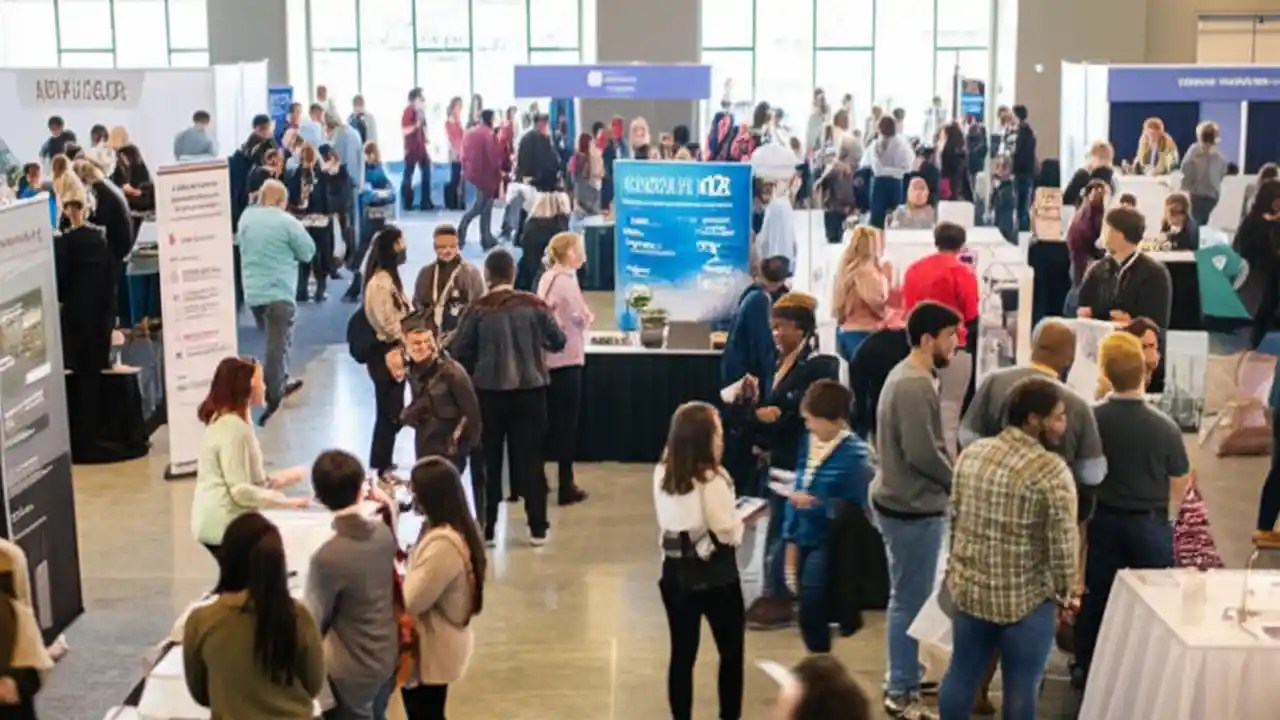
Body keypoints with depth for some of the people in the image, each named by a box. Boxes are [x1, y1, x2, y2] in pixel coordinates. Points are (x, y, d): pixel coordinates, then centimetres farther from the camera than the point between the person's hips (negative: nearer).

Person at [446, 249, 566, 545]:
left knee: (489, 459, 11)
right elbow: (558, 342, 3)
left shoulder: (478, 309, -8)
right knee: (530, 458, 8)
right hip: (529, 389, 1)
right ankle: (538, 529, 9)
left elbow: (458, 351, -7)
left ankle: (486, 528, 14)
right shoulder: (534, 304, -5)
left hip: (489, 390, -1)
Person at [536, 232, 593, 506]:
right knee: (566, 422, -1)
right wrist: (589, 317, 3)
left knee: (547, 420, 14)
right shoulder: (566, 279, -14)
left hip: (545, 357, 8)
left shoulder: (546, 278, 10)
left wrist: (581, 317, 8)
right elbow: (580, 316, -16)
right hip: (566, 358, -8)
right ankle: (566, 486, 2)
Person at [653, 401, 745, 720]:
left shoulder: (662, 473, -2)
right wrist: (740, 521, 4)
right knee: (732, 651, 14)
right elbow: (729, 532, -16)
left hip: (675, 571, 5)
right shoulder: (712, 479, -21)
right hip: (715, 574, -5)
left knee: (682, 654, 11)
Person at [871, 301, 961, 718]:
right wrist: (958, 482, -9)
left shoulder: (910, 376, 12)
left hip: (905, 502, 11)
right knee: (910, 600, -1)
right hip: (913, 509, -11)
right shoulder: (915, 386, -21)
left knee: (909, 597, 20)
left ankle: (905, 678, 32)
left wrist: (949, 479, 4)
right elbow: (923, 454, -24)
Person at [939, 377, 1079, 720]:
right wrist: (1066, 590, 0)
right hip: (1026, 598, -5)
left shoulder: (971, 453, 0)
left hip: (969, 587, 6)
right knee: (1021, 686, 8)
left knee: (961, 674, 18)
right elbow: (1062, 541, -16)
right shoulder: (1051, 469, -19)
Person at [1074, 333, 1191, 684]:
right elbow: (1180, 486, -6)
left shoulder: (1092, 419, -14)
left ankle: (1085, 667, 25)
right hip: (1150, 523, -2)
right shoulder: (1164, 426, -19)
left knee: (1097, 595, 14)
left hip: (1105, 520, 2)